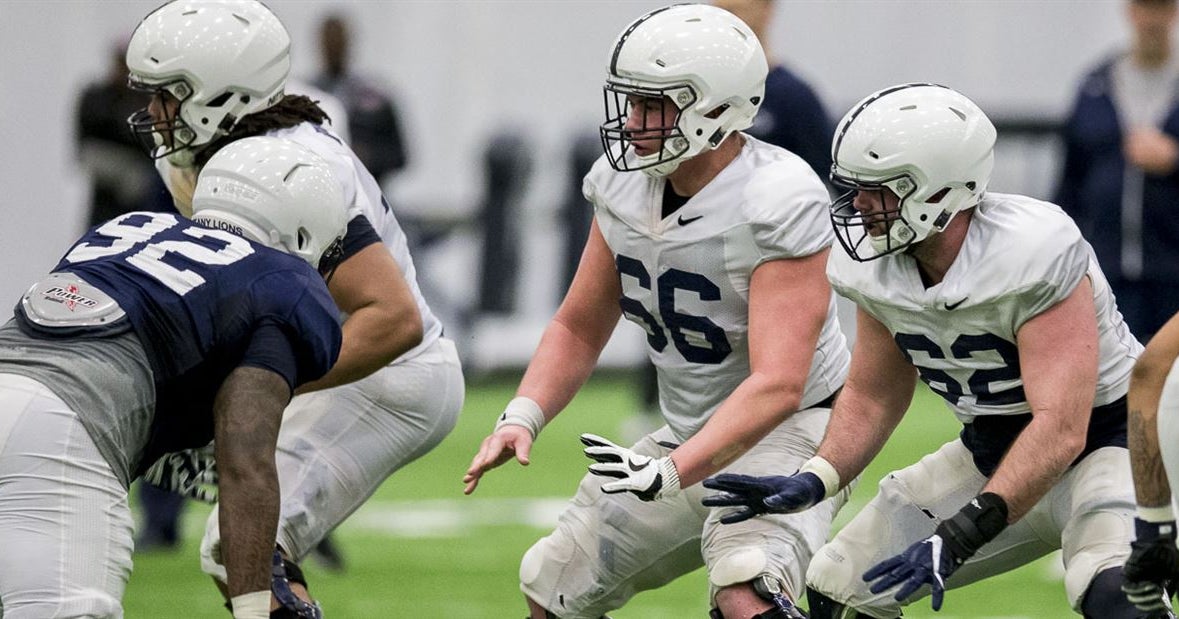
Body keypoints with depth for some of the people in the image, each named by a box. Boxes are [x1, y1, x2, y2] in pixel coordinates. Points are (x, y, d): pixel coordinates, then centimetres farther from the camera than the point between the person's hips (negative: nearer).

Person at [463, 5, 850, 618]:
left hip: (787, 430, -8)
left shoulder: (778, 204, -26)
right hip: (689, 436, 8)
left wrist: (669, 473, -41)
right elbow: (579, 327, 8)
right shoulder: (624, 184, -4)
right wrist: (521, 417, -10)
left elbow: (777, 385, -33)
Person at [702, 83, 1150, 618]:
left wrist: (958, 538, -39)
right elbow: (873, 395, 9)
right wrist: (812, 482, -9)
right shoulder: (878, 267, -7)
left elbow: (1060, 430, -33)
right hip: (993, 449, 7)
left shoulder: (1033, 256, -29)